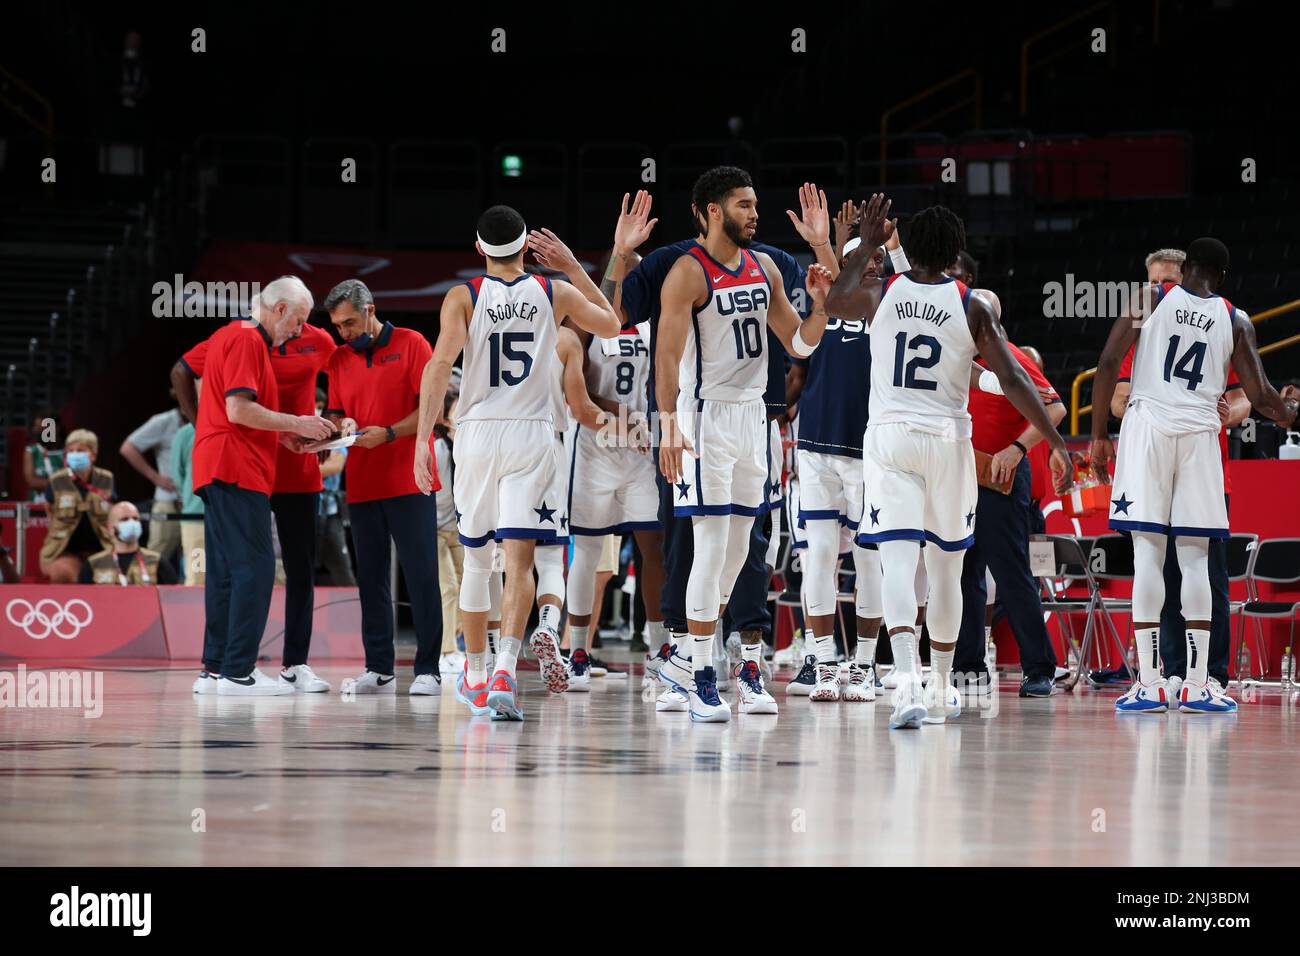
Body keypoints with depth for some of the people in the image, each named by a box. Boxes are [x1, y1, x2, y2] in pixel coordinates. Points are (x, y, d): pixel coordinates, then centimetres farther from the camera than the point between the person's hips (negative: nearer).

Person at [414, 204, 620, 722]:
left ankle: (476, 676, 26)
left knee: (476, 558, 15)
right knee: (519, 559, -7)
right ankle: (505, 672, -25)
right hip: (533, 434, 0)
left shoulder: (462, 297, 0)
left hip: (477, 432, 0)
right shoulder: (556, 292, 4)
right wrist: (573, 265, 27)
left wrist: (422, 438, -12)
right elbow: (610, 325, 23)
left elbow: (440, 363, -12)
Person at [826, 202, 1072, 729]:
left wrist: (867, 245, 33)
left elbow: (832, 301, 24)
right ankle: (941, 688, 25)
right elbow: (1012, 380, -8)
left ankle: (907, 679, -29)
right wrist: (1056, 442, -5)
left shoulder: (879, 294, 0)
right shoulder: (974, 308, -3)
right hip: (947, 439, 0)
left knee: (897, 560, -9)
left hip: (887, 435, 0)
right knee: (945, 566, 14)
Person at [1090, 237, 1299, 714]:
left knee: (1148, 552, -3)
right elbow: (1260, 396, 7)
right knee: (1195, 559, 5)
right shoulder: (1235, 321, 9)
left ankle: (1148, 685, -7)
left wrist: (1099, 435, 5)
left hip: (1148, 424, -1)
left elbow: (1108, 361, -1)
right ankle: (1197, 686, 2)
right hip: (1200, 433, 1)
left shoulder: (1151, 298, 6)